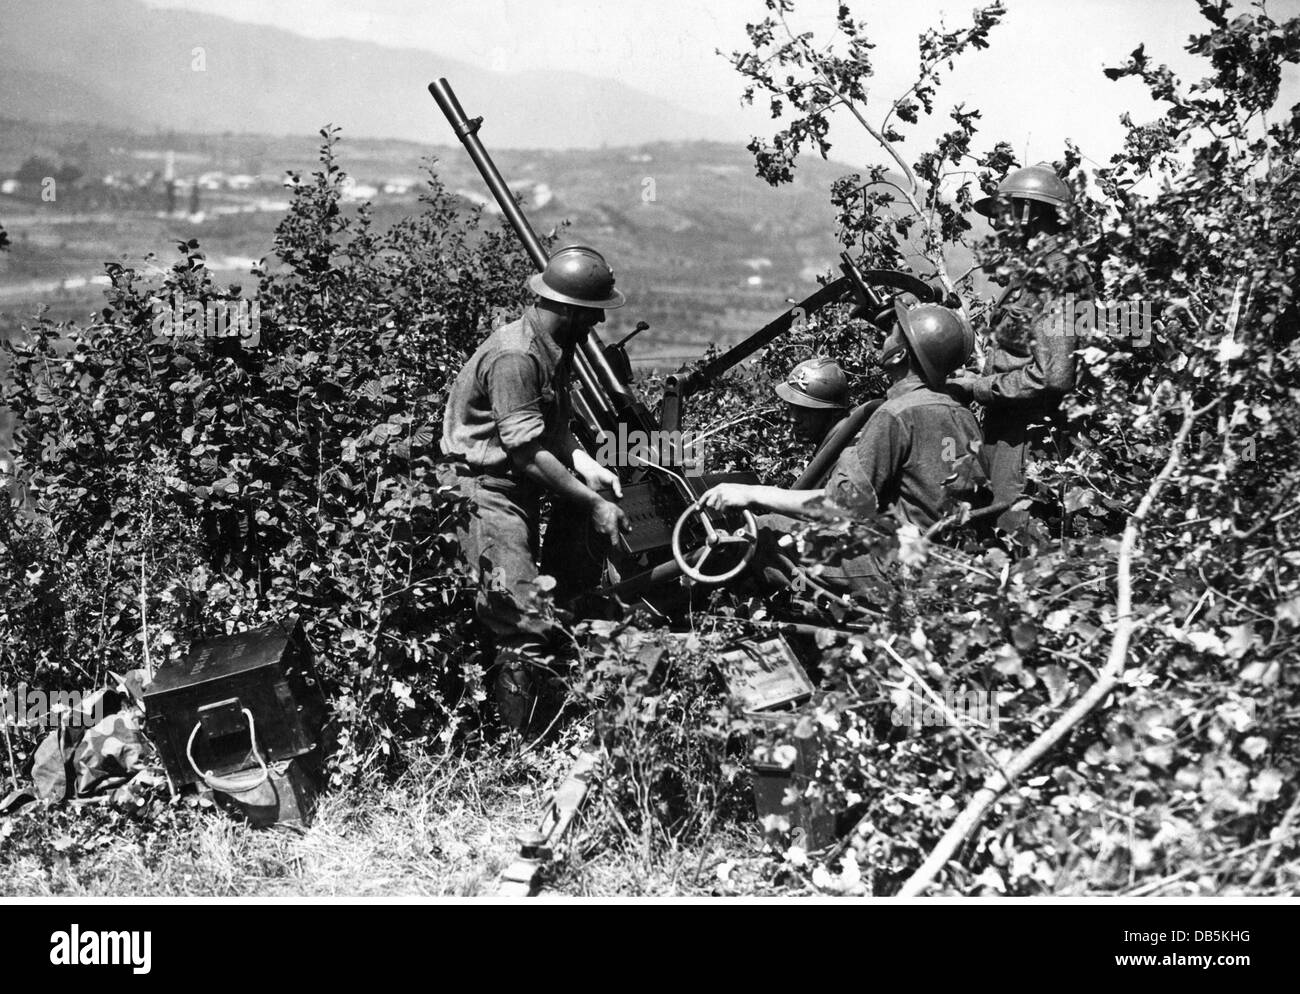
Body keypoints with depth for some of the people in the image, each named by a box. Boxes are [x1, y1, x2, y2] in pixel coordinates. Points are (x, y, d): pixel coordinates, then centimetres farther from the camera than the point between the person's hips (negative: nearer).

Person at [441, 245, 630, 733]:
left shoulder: (555, 348, 9)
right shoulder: (514, 357, -22)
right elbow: (528, 451, -24)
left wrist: (585, 465, -5)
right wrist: (592, 504, -20)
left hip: (518, 487, 10)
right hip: (486, 489, -10)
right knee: (525, 628, -13)